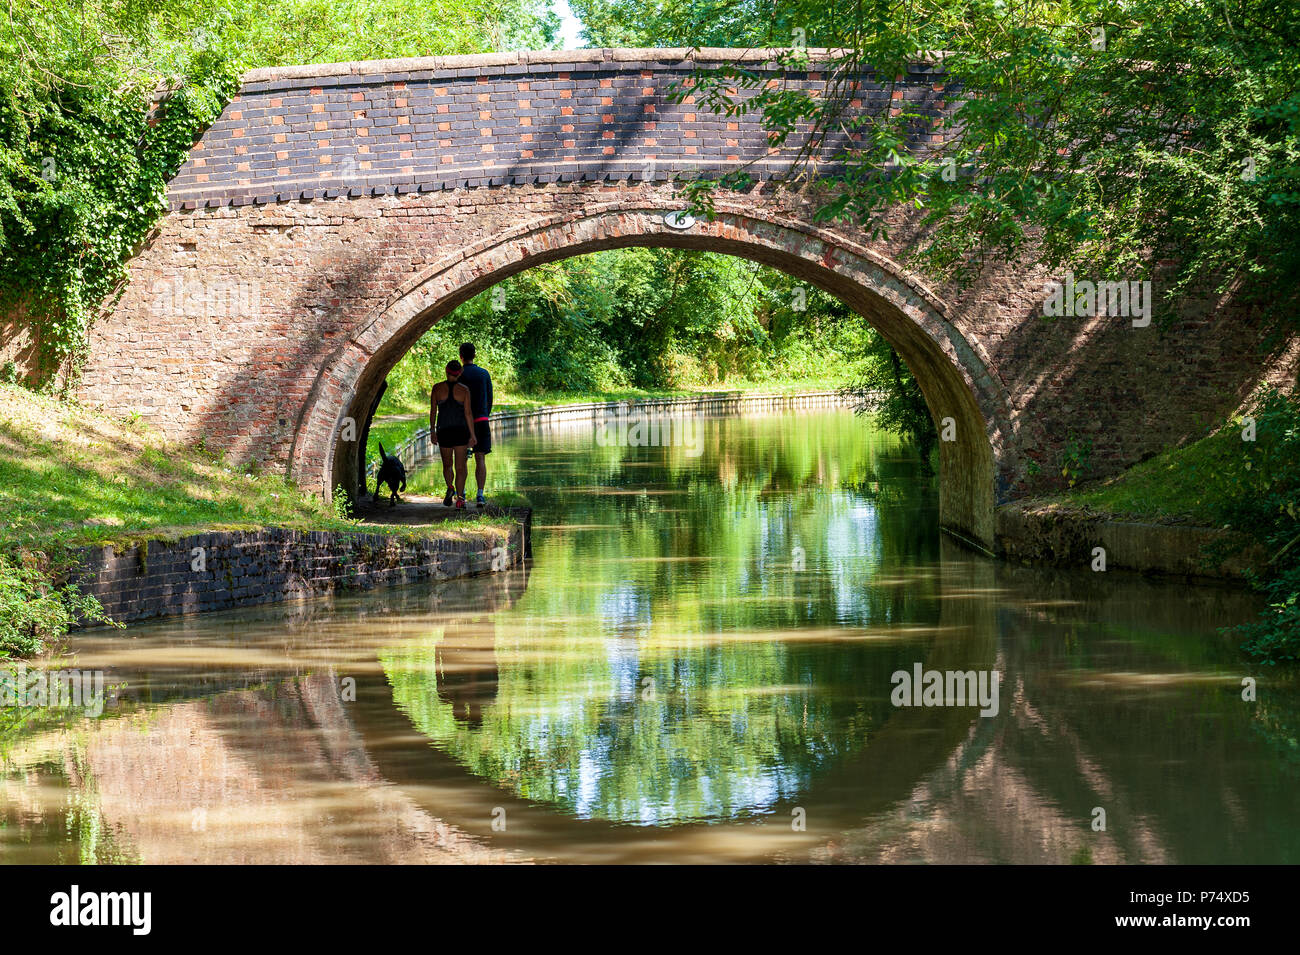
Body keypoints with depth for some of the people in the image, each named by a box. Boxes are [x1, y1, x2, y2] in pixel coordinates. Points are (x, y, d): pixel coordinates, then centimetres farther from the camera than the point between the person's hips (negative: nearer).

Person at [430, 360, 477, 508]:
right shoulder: (464, 390, -4)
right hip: (461, 430, -1)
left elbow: (432, 411, 1)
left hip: (443, 431, 1)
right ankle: (459, 498, -5)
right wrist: (472, 435, -2)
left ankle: (450, 488, -4)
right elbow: (468, 413, -6)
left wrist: (433, 432, 11)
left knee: (447, 464, 18)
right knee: (460, 467, 3)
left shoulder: (437, 388, -2)